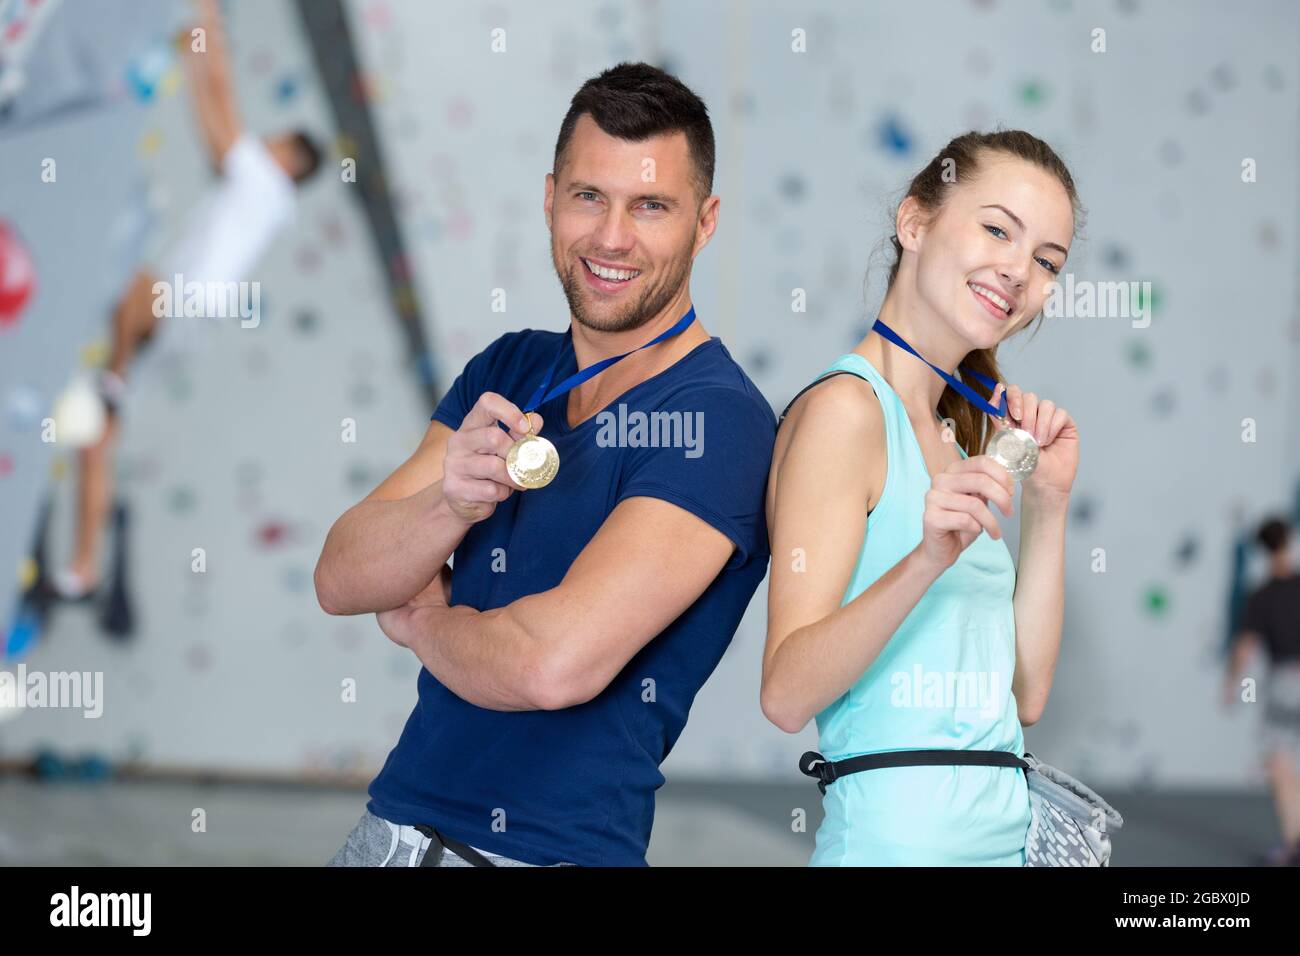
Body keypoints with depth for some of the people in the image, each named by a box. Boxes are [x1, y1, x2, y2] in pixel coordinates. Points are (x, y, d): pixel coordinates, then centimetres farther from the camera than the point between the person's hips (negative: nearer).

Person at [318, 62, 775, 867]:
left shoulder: (717, 420, -15)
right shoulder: (509, 371, 7)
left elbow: (557, 664, -25)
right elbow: (340, 579, 0)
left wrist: (418, 619, -5)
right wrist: (451, 504, -20)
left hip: (556, 848, -6)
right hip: (392, 825, 6)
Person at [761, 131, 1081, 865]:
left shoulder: (959, 435, 15)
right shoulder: (846, 406, -9)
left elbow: (1026, 694, 11)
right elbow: (788, 694, -17)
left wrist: (1049, 505, 4)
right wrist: (925, 562, -29)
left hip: (1002, 833, 8)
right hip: (899, 839, -8)